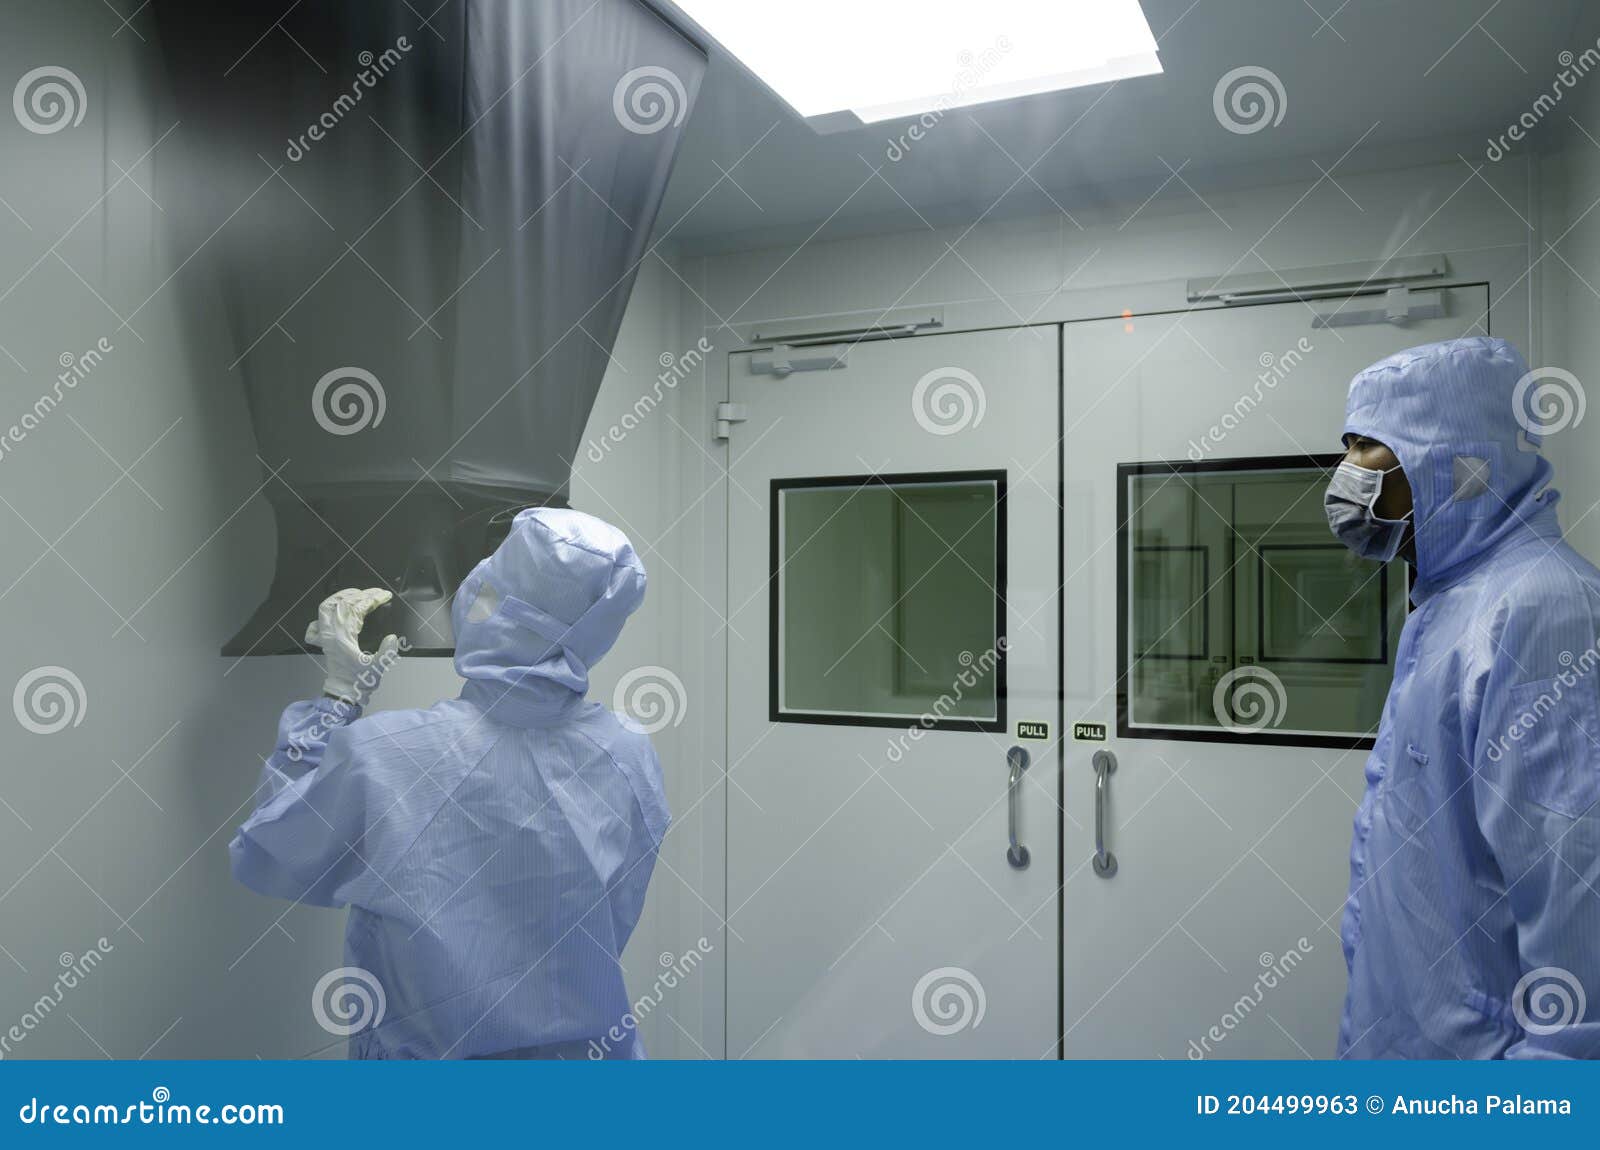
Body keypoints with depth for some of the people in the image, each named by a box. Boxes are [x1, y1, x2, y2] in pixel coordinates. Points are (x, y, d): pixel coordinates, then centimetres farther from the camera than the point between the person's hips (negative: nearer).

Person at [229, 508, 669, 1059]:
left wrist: (339, 695, -3)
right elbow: (611, 929, -1)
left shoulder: (378, 757, -25)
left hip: (430, 1051, -1)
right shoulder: (631, 760, -17)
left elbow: (263, 860, -4)